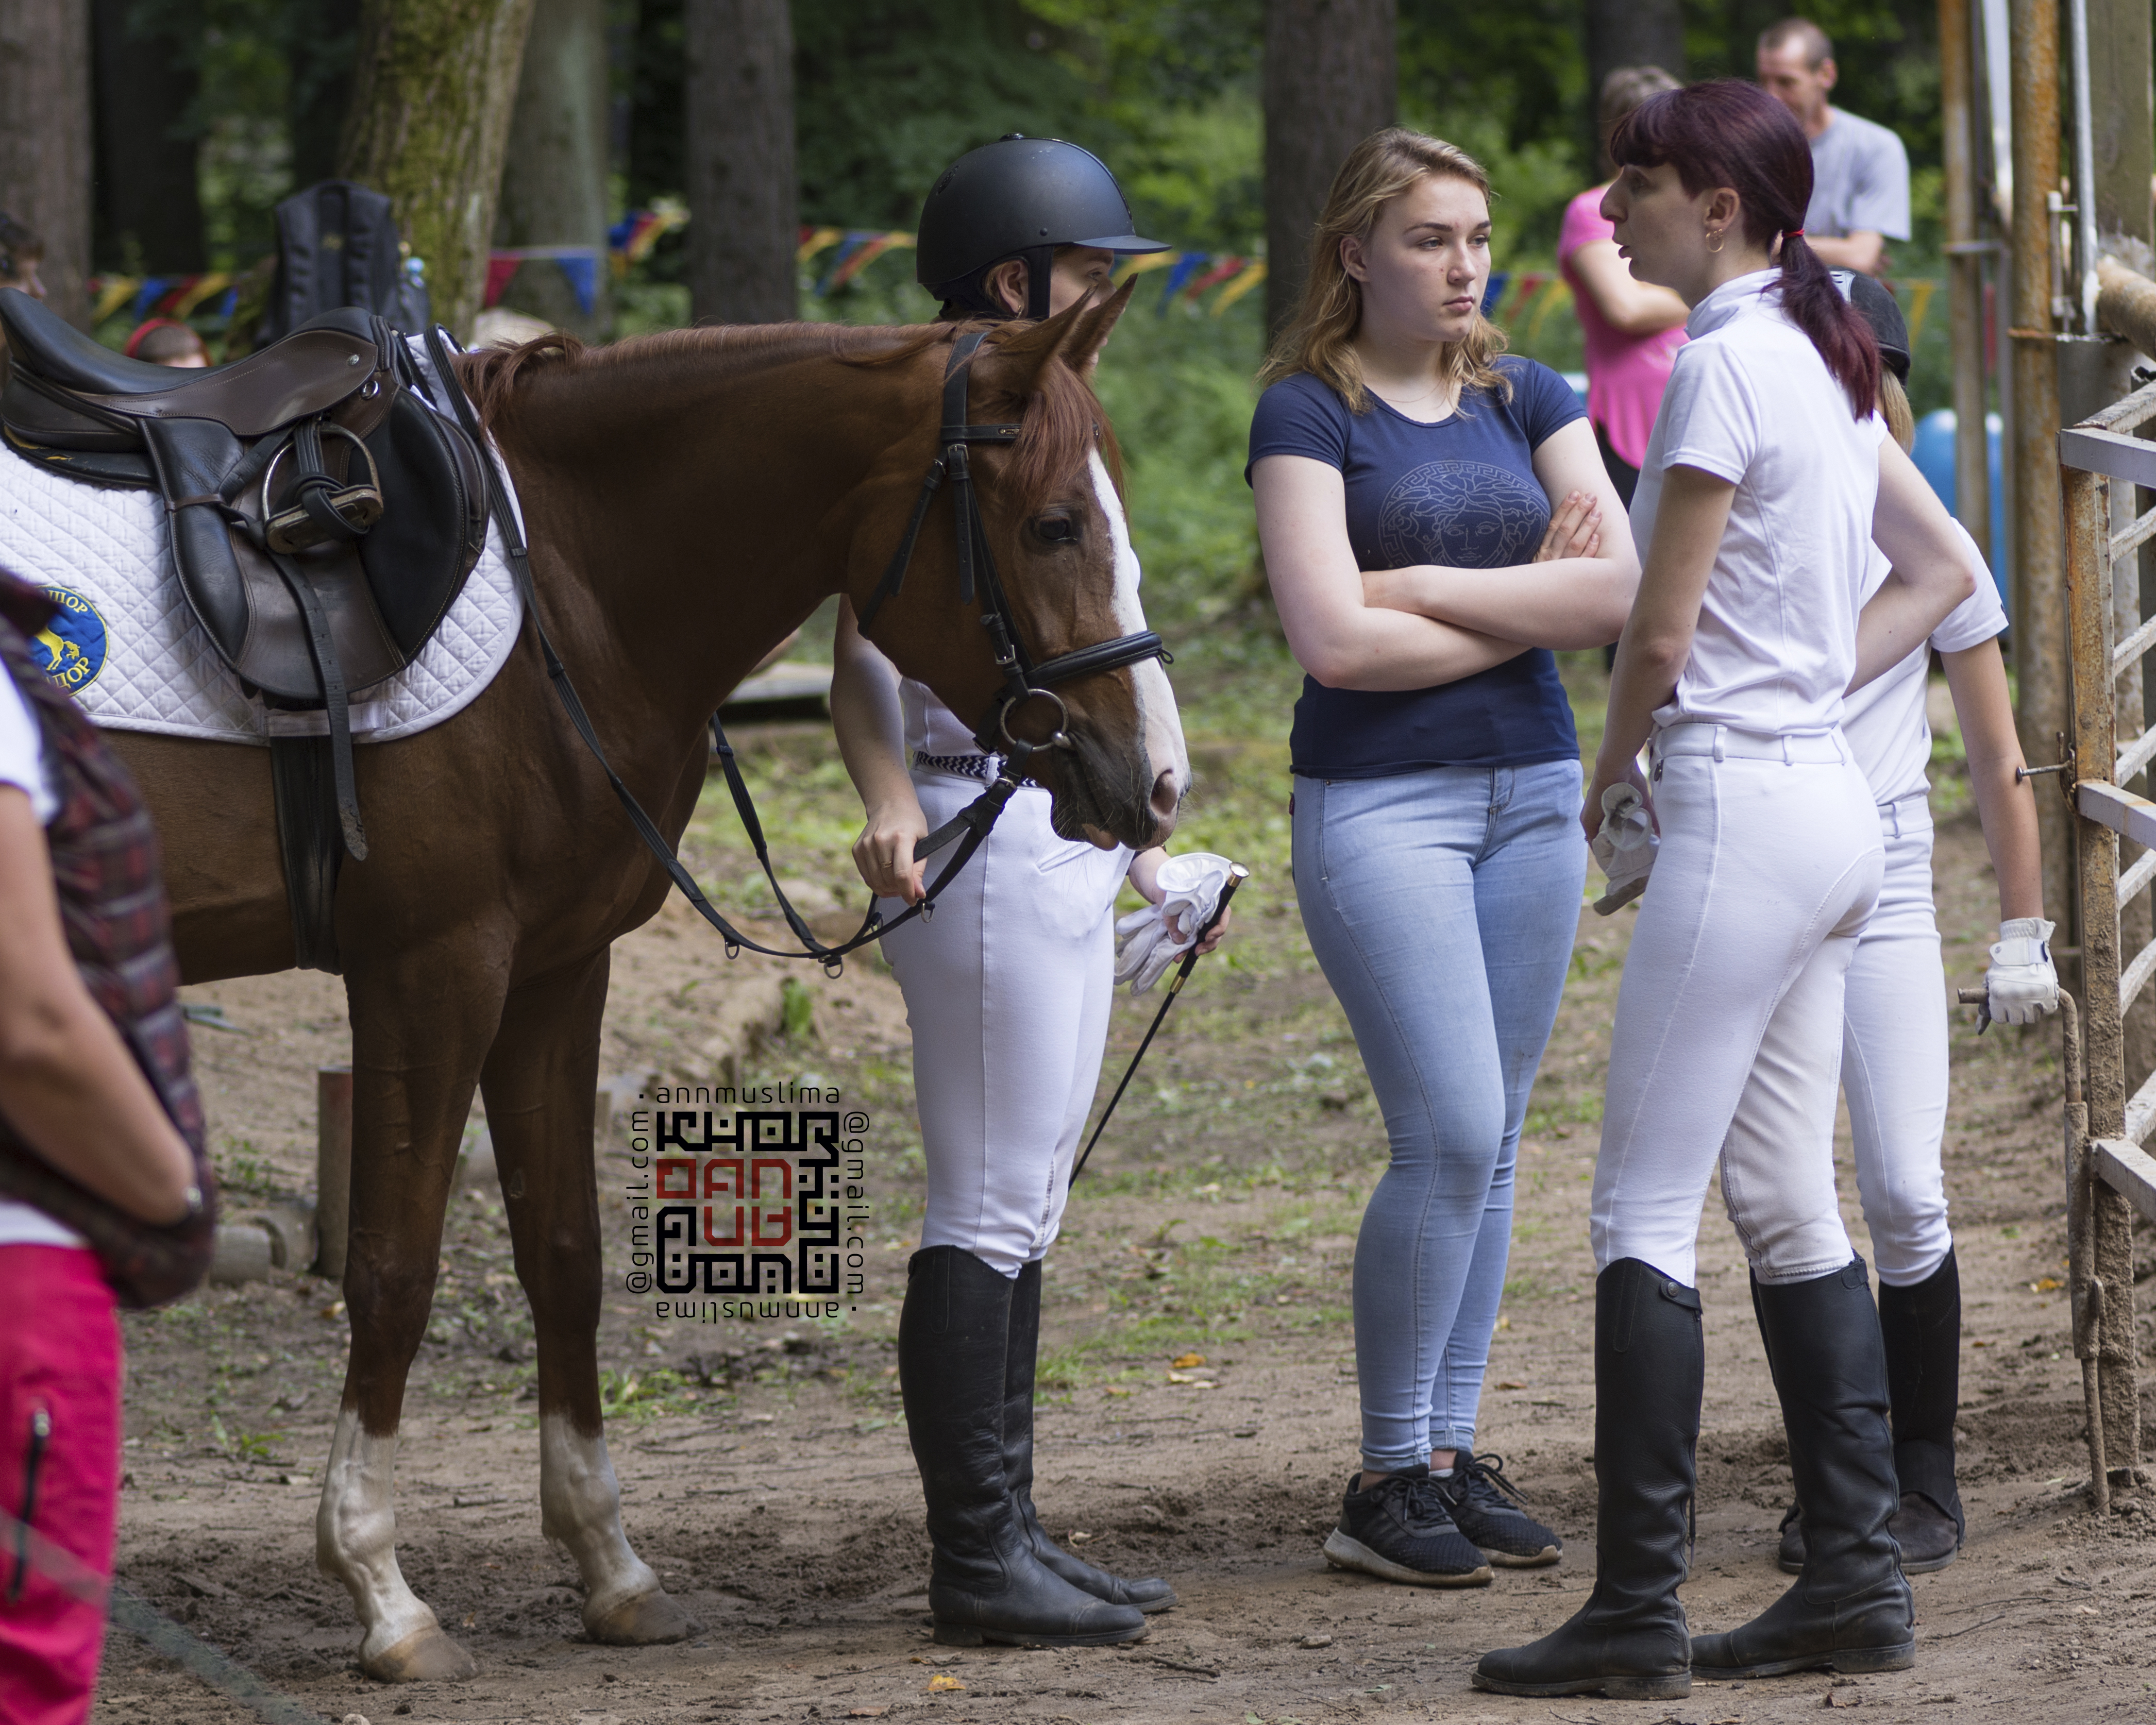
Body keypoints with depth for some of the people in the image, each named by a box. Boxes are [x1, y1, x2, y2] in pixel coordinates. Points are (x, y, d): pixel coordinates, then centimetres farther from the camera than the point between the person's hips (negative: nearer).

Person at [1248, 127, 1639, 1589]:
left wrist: (1425, 588, -9)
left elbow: (1617, 592, -3)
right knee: (1450, 1134, -13)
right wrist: (1530, 606, -6)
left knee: (1490, 1142, 6)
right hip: (1379, 799, -5)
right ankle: (1388, 1480, -4)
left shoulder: (1528, 400, 10)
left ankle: (1453, 1455, 13)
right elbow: (1336, 639, -15)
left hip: (1534, 793, 6)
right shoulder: (1310, 411, -5)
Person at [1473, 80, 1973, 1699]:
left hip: (1741, 812, -9)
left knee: (1645, 1208, -6)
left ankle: (1638, 1610, -6)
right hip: (1833, 798, 9)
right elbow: (1941, 572, 21)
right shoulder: (1825, 358, 12)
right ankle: (1857, 1574, 13)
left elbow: (1662, 626, -13)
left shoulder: (1723, 365, -14)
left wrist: (1611, 767, 5)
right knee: (1787, 1204, 13)